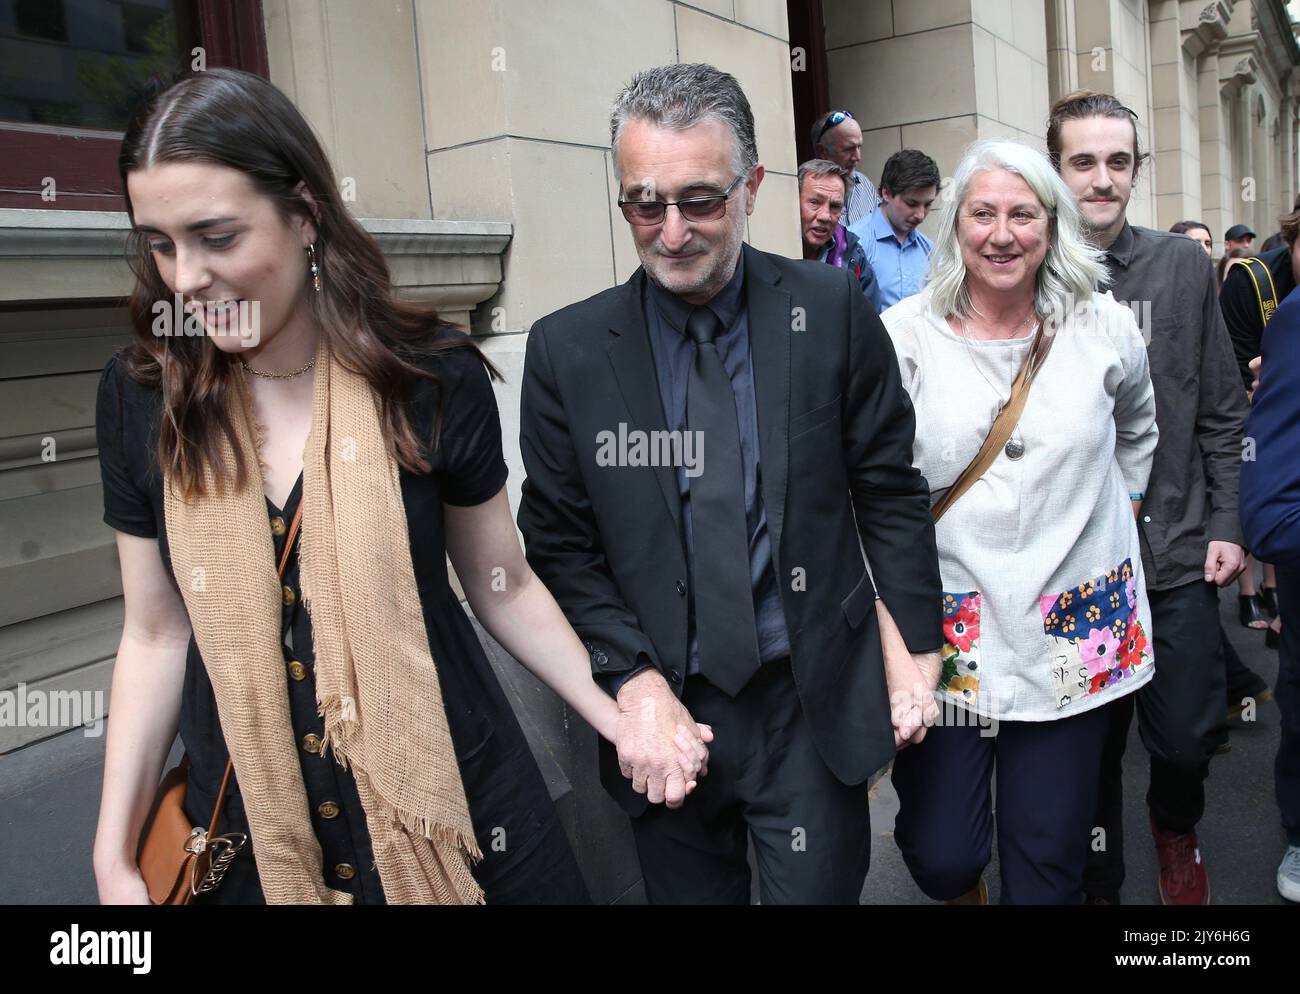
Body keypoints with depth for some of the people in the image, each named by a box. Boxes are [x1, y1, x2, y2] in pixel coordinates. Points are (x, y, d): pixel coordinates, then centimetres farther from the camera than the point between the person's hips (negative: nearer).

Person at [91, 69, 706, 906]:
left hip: (450, 806, -1)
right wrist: (115, 855, 2)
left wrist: (619, 720, -5)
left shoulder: (433, 378, -12)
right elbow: (158, 633, 2)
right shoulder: (143, 397, -5)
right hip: (248, 835, 2)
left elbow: (502, 587, 0)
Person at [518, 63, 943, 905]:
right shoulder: (567, 349, -5)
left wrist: (916, 648, 0)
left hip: (814, 707, -1)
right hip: (663, 707, 1)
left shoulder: (834, 313, -6)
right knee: (686, 892, 17)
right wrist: (632, 674, -9)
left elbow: (891, 490, 1)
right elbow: (558, 541, 0)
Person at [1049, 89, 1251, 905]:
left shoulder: (1186, 266, 4)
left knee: (1189, 736, 5)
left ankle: (1176, 829, 40)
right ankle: (1100, 881, 33)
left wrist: (1225, 525, 2)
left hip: (1179, 552, 2)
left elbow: (1222, 413, 8)